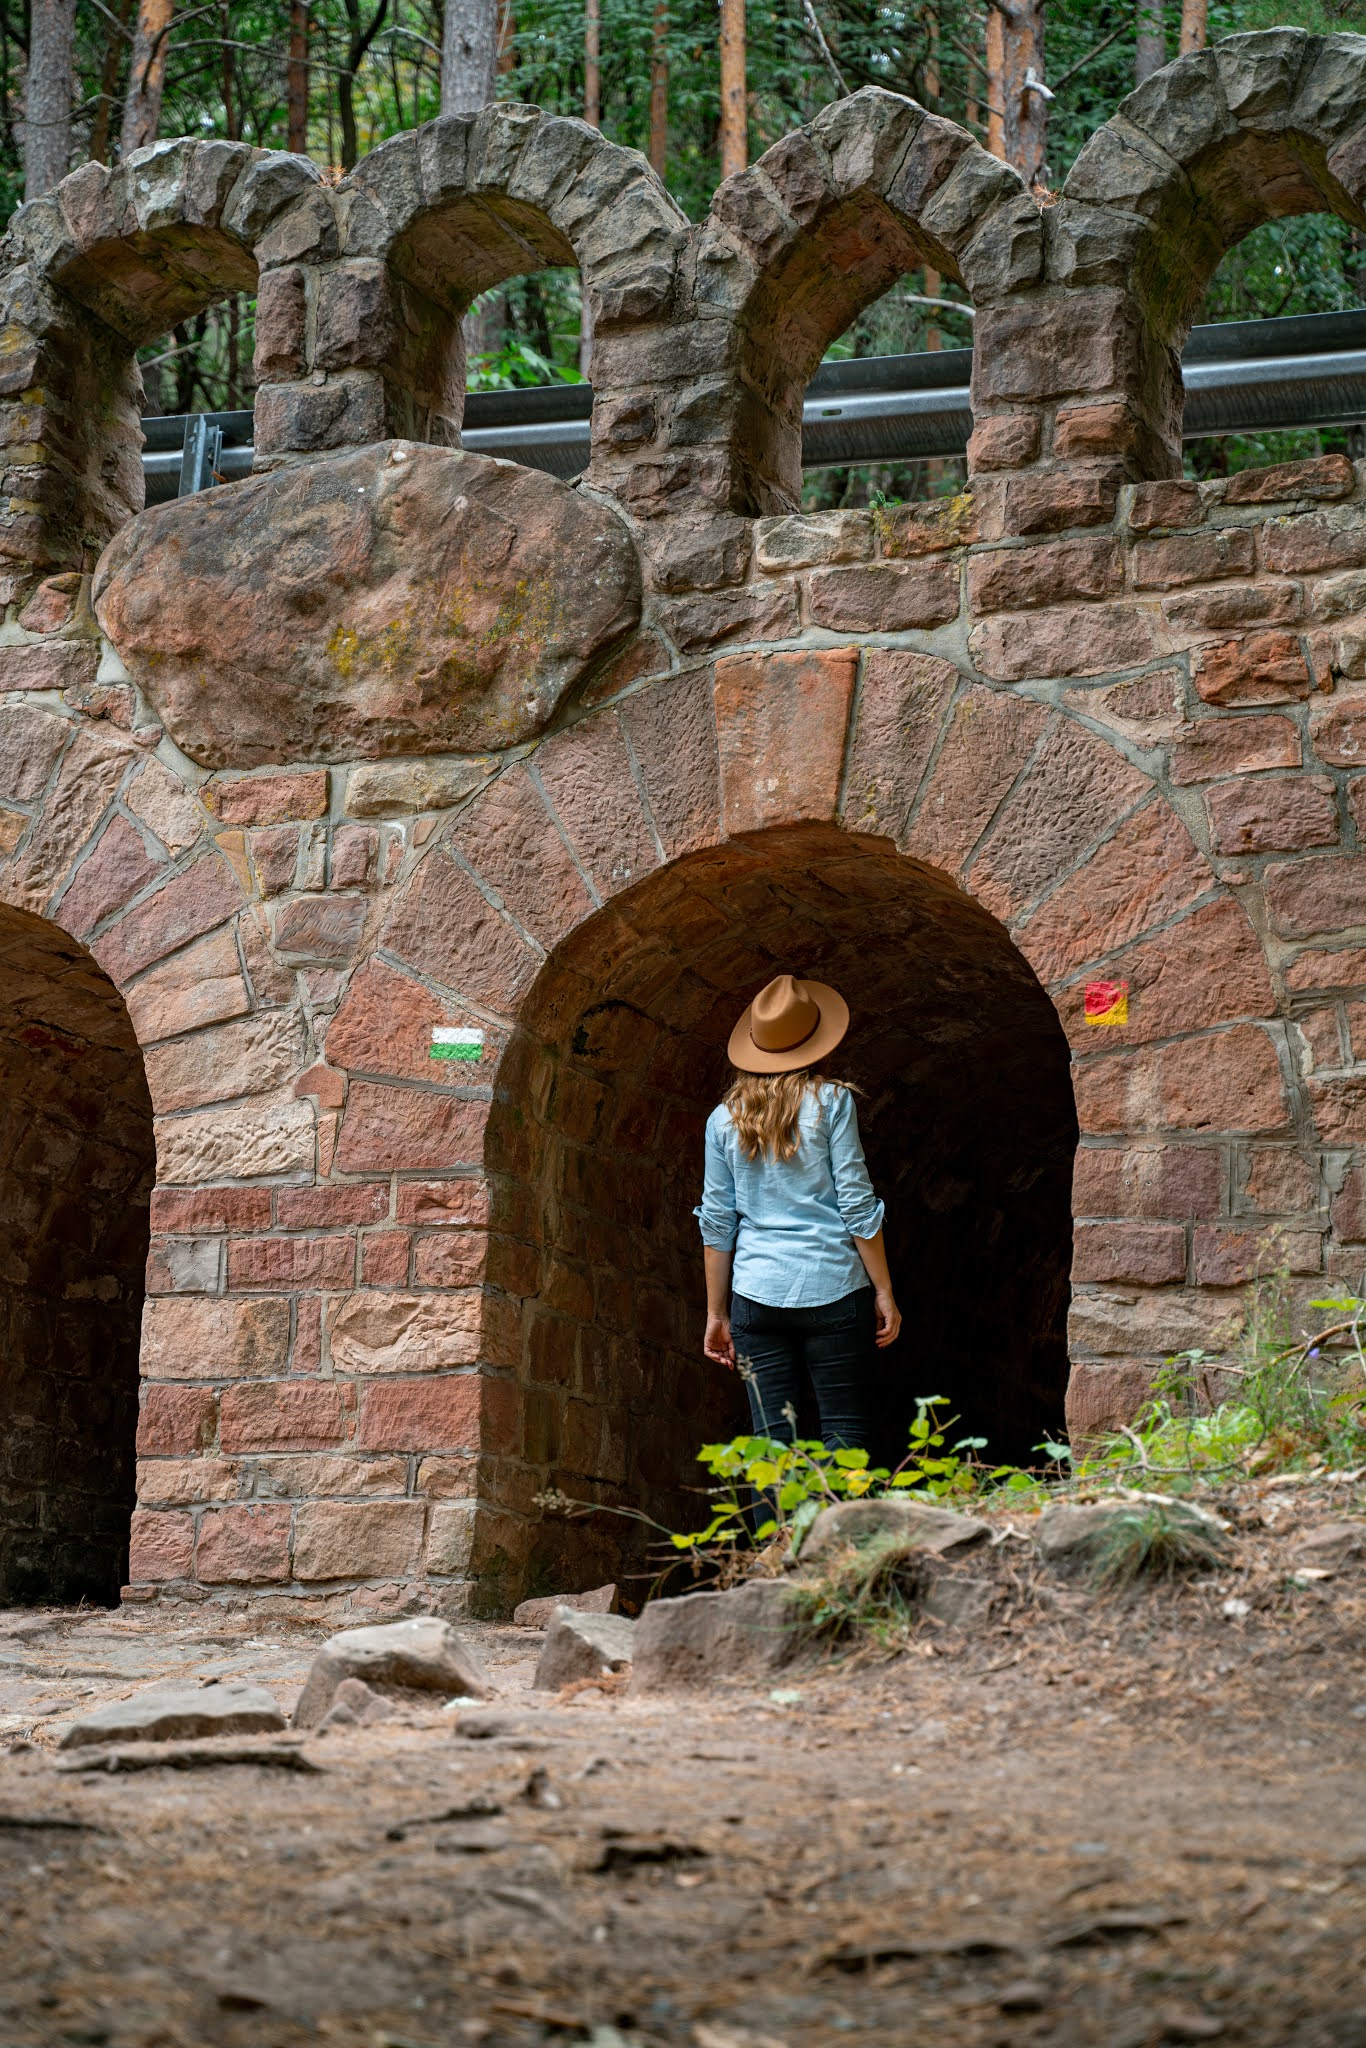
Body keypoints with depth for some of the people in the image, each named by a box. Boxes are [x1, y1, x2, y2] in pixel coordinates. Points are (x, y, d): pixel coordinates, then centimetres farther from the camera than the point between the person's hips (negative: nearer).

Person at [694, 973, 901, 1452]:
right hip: (832, 1287, -3)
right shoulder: (831, 1101, -1)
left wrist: (717, 1313, 15)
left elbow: (716, 1224, 9)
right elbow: (856, 1203, -4)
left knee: (772, 1439, 3)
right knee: (845, 1431, 0)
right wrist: (884, 1292, 1)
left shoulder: (724, 1119, 8)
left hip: (756, 1295, 3)